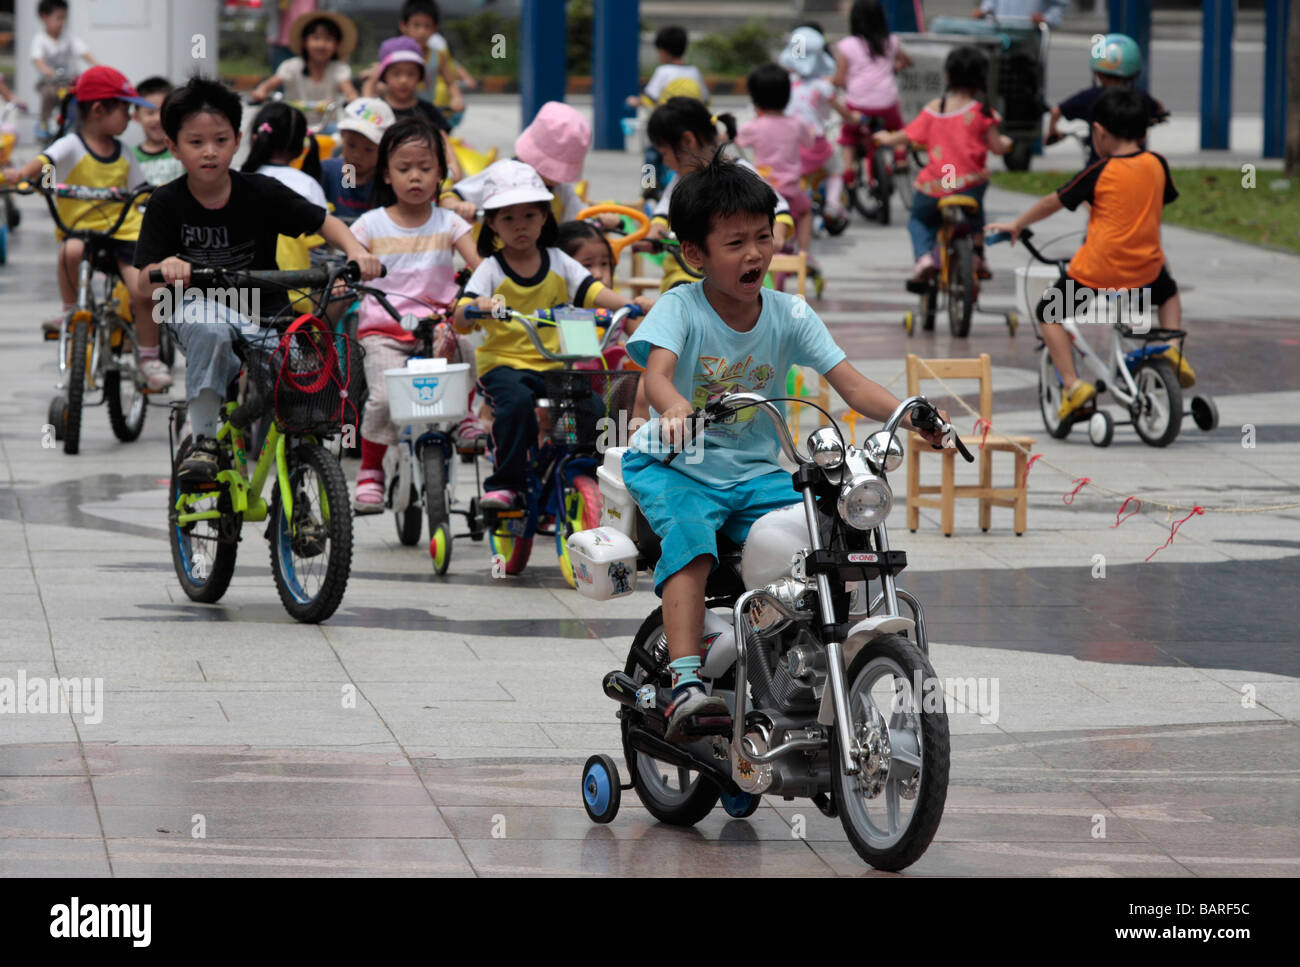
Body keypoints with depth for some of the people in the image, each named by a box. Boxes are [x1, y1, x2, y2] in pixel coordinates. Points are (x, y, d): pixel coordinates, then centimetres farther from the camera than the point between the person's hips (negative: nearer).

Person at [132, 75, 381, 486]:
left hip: (263, 314, 2)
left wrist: (357, 251, -19)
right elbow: (143, 286, -10)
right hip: (201, 306, -2)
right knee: (211, 332, -38)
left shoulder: (261, 193, -4)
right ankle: (203, 441, -27)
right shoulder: (167, 204, -6)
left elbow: (324, 222, 2)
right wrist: (165, 269, -35)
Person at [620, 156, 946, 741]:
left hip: (754, 471, 4)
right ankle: (685, 683, -38)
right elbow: (656, 373, -29)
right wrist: (676, 409, -53)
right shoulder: (680, 309, -10)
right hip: (675, 467, -4)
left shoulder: (789, 315, 0)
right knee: (690, 536, -33)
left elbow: (852, 386, -6)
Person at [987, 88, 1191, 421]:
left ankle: (1071, 383, -1)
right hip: (1145, 268, 4)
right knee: (1169, 293, 36)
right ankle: (1172, 350, 15)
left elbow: (1053, 202, 0)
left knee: (1050, 313, 14)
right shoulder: (1156, 165, 1)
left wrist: (1016, 225, 16)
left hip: (1097, 272, -4)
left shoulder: (1100, 173, -10)